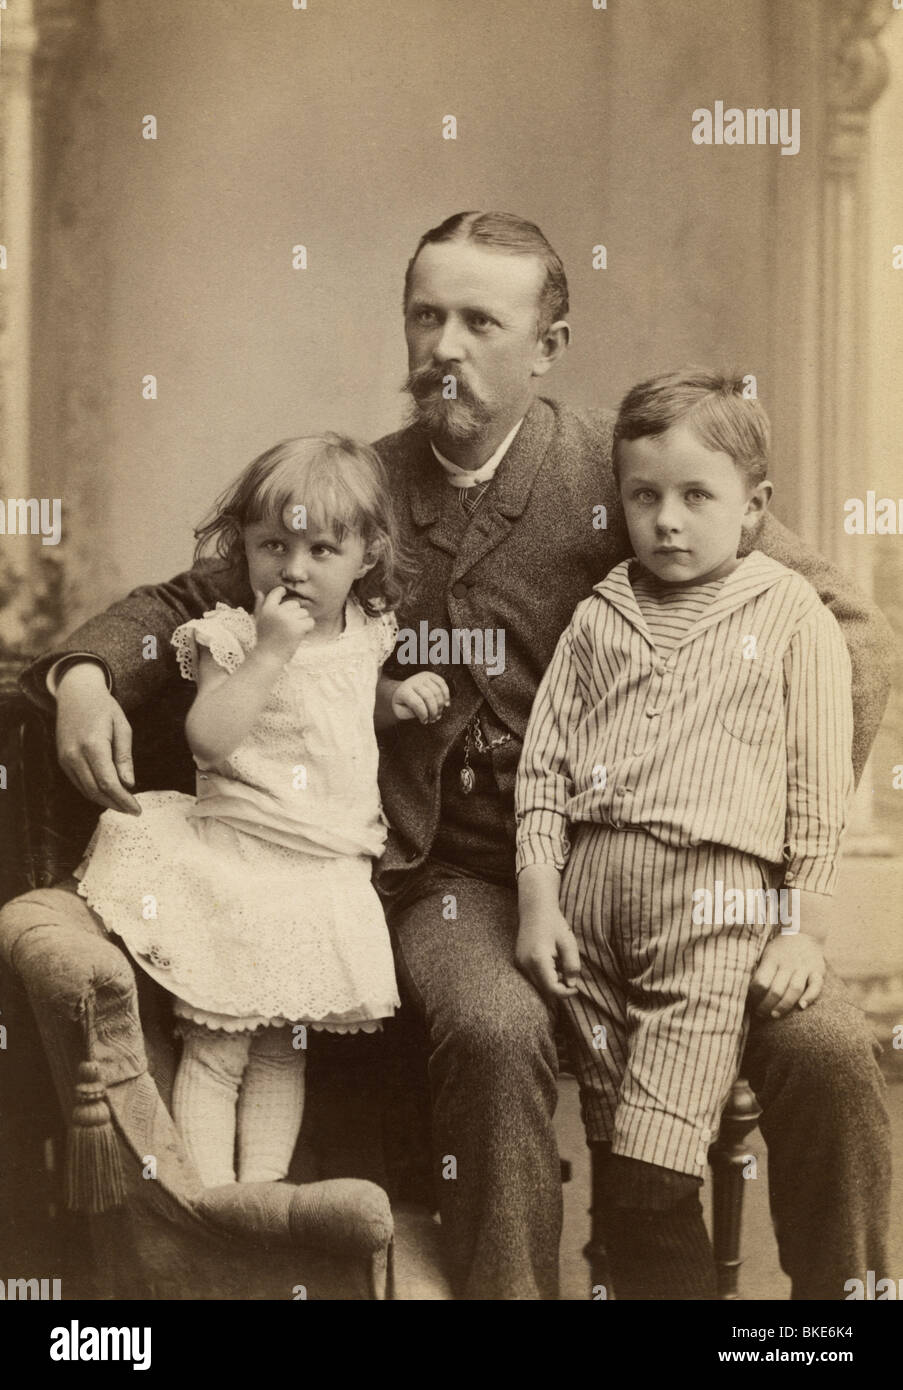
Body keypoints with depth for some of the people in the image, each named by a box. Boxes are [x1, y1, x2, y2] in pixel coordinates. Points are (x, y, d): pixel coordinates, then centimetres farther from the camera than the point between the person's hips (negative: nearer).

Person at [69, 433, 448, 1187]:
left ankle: (262, 1190, 19)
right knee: (215, 1048, -3)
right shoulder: (232, 635, -10)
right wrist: (270, 651, -27)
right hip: (237, 861, -5)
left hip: (329, 870, 6)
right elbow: (208, 737, -24)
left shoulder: (367, 632, 9)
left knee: (282, 1052, 13)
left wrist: (399, 695, 12)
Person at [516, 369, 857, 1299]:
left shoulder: (791, 615, 3)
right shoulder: (600, 613, 13)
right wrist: (538, 901, 3)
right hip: (589, 883, 4)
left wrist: (803, 930, -2)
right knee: (613, 1150, 10)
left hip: (715, 901, -4)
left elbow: (820, 789, 2)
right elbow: (544, 760, 11)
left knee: (652, 1174, -12)